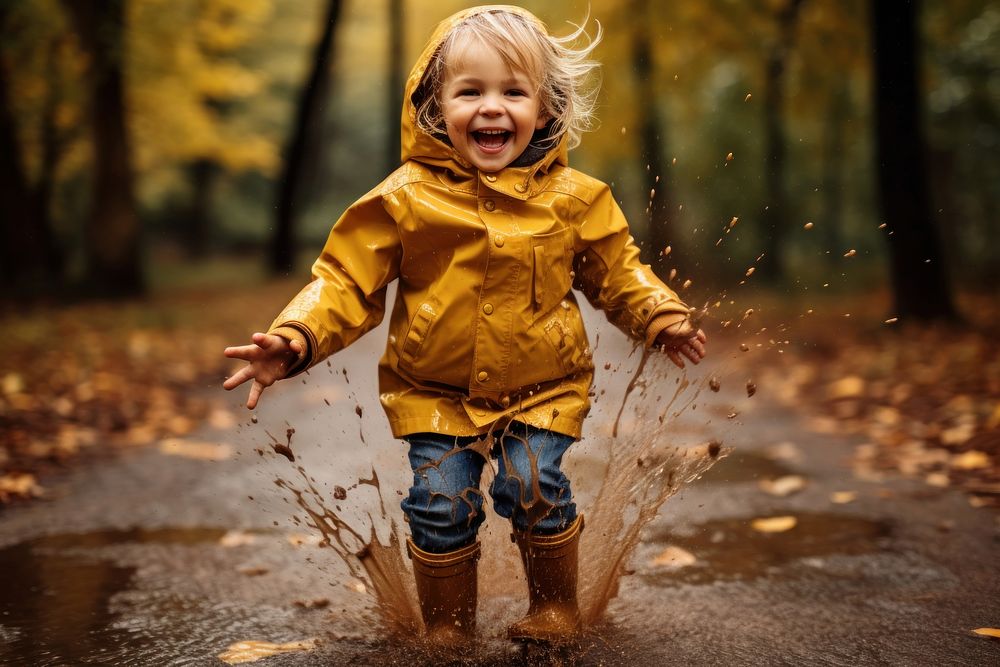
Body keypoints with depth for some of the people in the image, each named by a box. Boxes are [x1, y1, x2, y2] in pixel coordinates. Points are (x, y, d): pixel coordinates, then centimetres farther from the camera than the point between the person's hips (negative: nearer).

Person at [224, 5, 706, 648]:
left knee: (534, 486, -13)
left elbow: (617, 271, 10)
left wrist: (662, 317, -5)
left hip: (542, 387, 0)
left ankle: (556, 605, 17)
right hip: (435, 390, 0)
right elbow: (347, 279, -7)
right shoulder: (407, 197, -10)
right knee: (441, 499, -7)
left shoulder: (572, 198, -5)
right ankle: (448, 621, 20)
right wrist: (295, 339, -21)